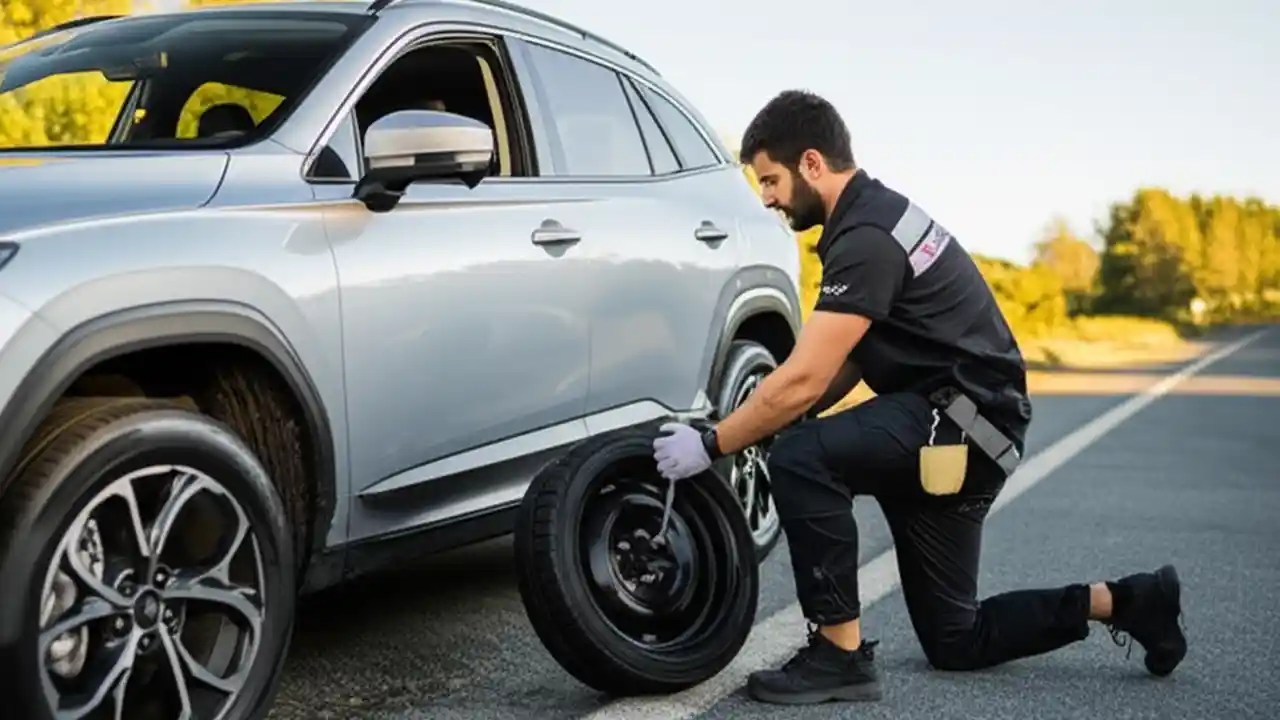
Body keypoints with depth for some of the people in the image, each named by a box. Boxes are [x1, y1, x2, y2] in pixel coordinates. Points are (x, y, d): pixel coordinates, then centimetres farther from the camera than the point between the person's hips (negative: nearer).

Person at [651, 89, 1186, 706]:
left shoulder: (868, 238, -20)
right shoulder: (872, 218, 12)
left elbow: (804, 381, -25)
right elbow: (845, 366, 15)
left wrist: (712, 445, -15)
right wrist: (757, 426, 6)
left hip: (962, 425, -10)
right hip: (959, 427, 10)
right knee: (953, 641, 15)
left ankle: (841, 654, -16)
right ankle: (1125, 602, 22)